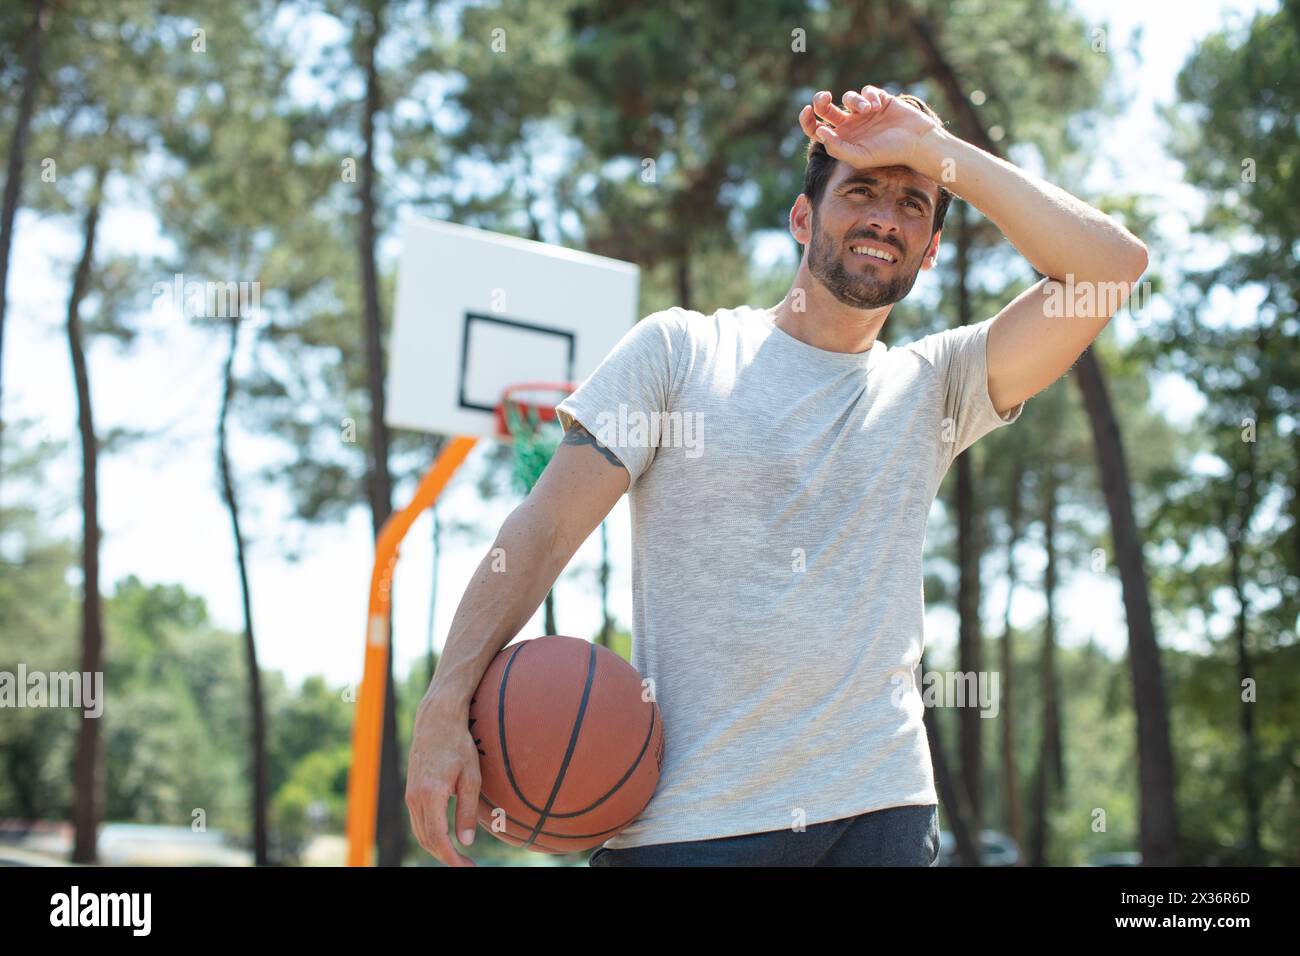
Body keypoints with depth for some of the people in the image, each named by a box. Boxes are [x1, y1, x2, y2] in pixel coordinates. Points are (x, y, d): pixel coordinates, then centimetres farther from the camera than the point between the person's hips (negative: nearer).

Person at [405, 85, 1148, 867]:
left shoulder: (934, 386, 9)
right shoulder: (678, 349, 4)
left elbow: (1114, 262, 0)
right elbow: (547, 529, -3)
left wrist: (934, 148, 0)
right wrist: (446, 709, -14)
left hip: (880, 809, 2)